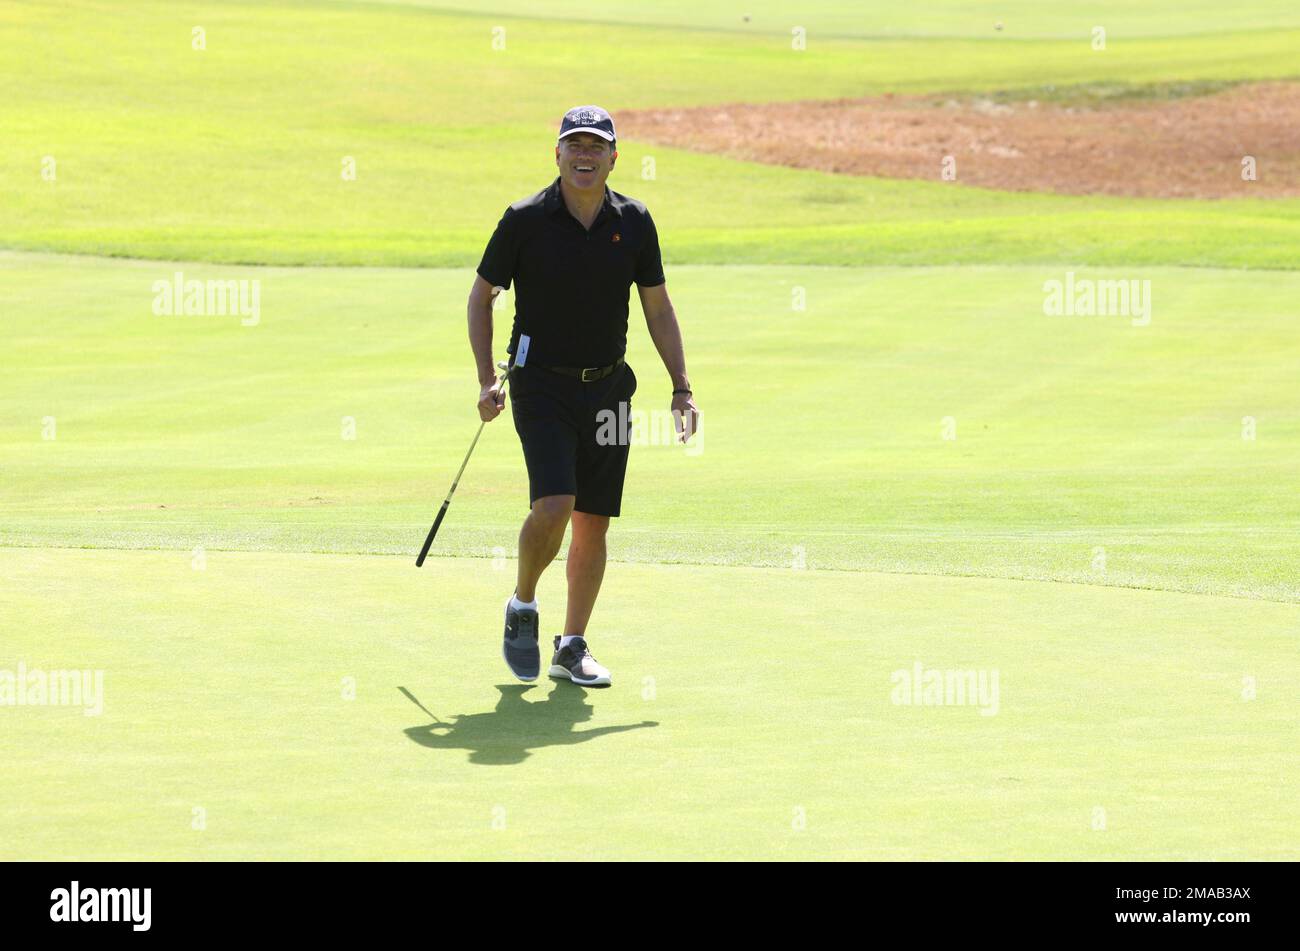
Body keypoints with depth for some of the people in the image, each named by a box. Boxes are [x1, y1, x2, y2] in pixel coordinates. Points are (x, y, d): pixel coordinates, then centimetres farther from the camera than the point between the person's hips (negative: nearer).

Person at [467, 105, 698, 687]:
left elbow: (658, 308, 10)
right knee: (553, 507, -19)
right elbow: (482, 294, 3)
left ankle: (572, 647, 16)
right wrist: (488, 380, -6)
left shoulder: (634, 223, 1)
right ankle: (522, 605, 8)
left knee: (594, 523, 4)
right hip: (542, 383, -3)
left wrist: (682, 388, 4)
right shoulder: (525, 220, -7)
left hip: (607, 388, 3)